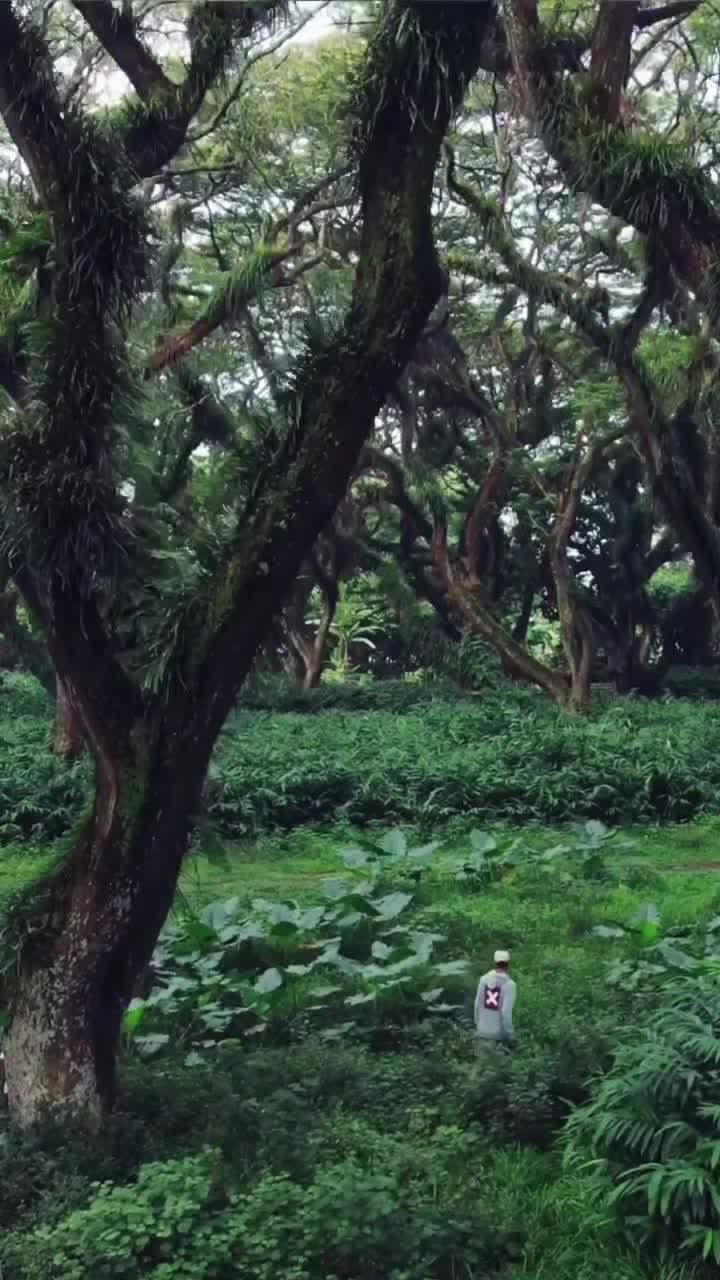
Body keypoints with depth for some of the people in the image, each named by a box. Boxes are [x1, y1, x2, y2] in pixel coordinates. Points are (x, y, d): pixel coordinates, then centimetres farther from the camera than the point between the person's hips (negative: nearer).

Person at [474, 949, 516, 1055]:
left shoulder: (484, 979, -4)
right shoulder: (509, 984, -17)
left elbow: (478, 1004, 1)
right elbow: (506, 1012, -20)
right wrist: (508, 1036, -11)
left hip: (483, 1031, 4)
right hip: (499, 1033, -4)